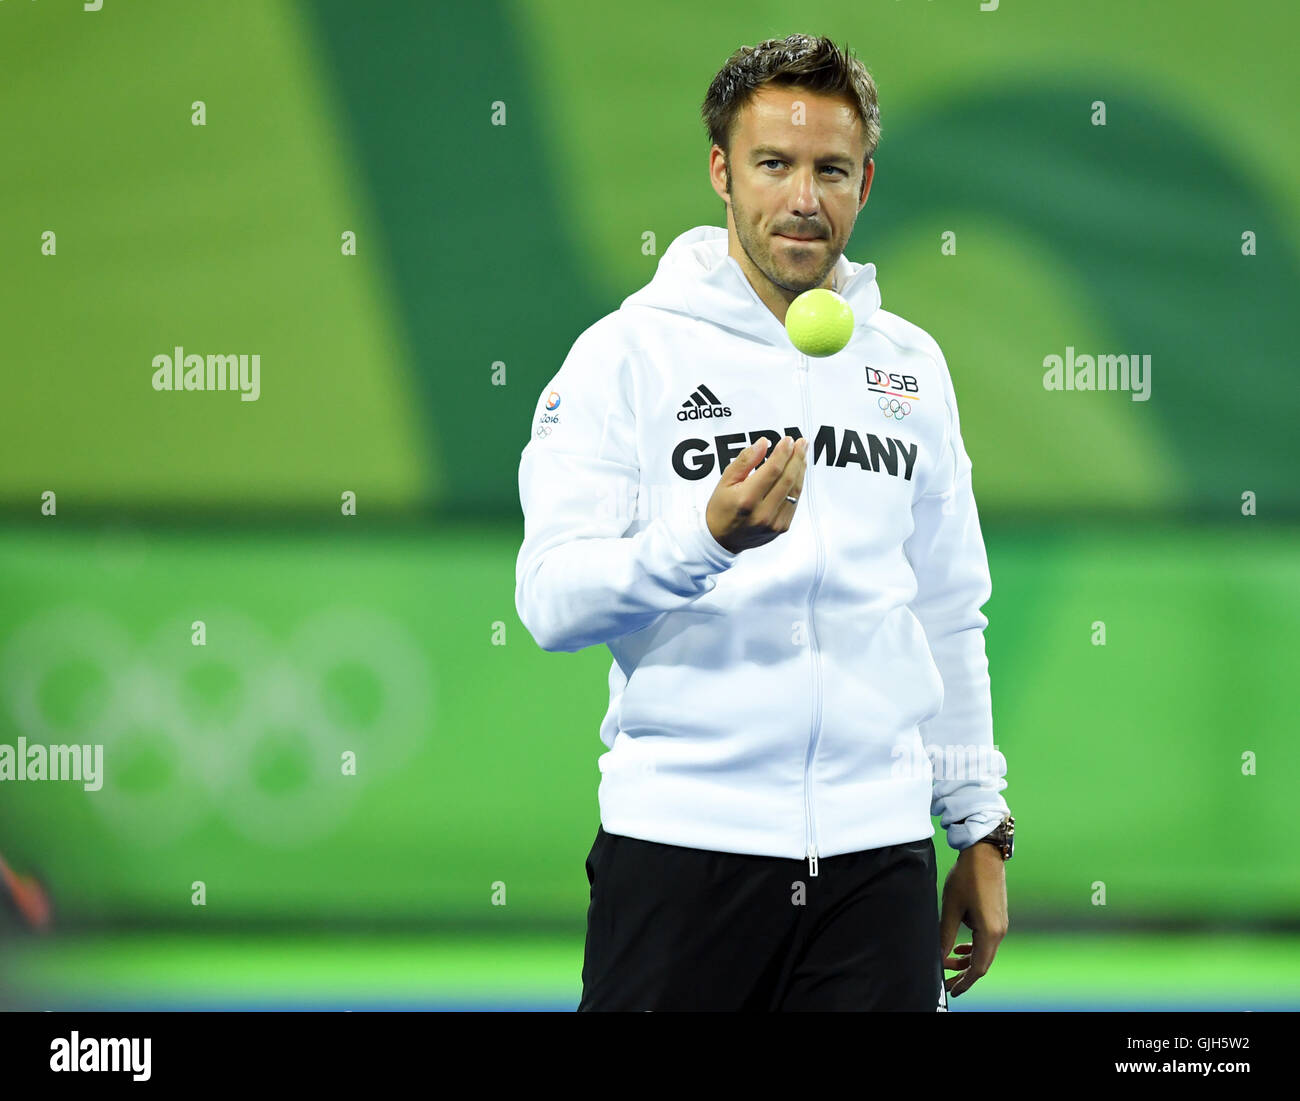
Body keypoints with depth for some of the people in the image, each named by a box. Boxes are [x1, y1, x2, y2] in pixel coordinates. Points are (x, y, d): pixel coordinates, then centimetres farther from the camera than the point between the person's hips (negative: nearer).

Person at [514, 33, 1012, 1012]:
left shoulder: (910, 363, 13)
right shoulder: (630, 352, -1)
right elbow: (550, 599, -11)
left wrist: (982, 830, 16)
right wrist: (708, 537, -28)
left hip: (877, 855, 4)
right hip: (680, 846, -3)